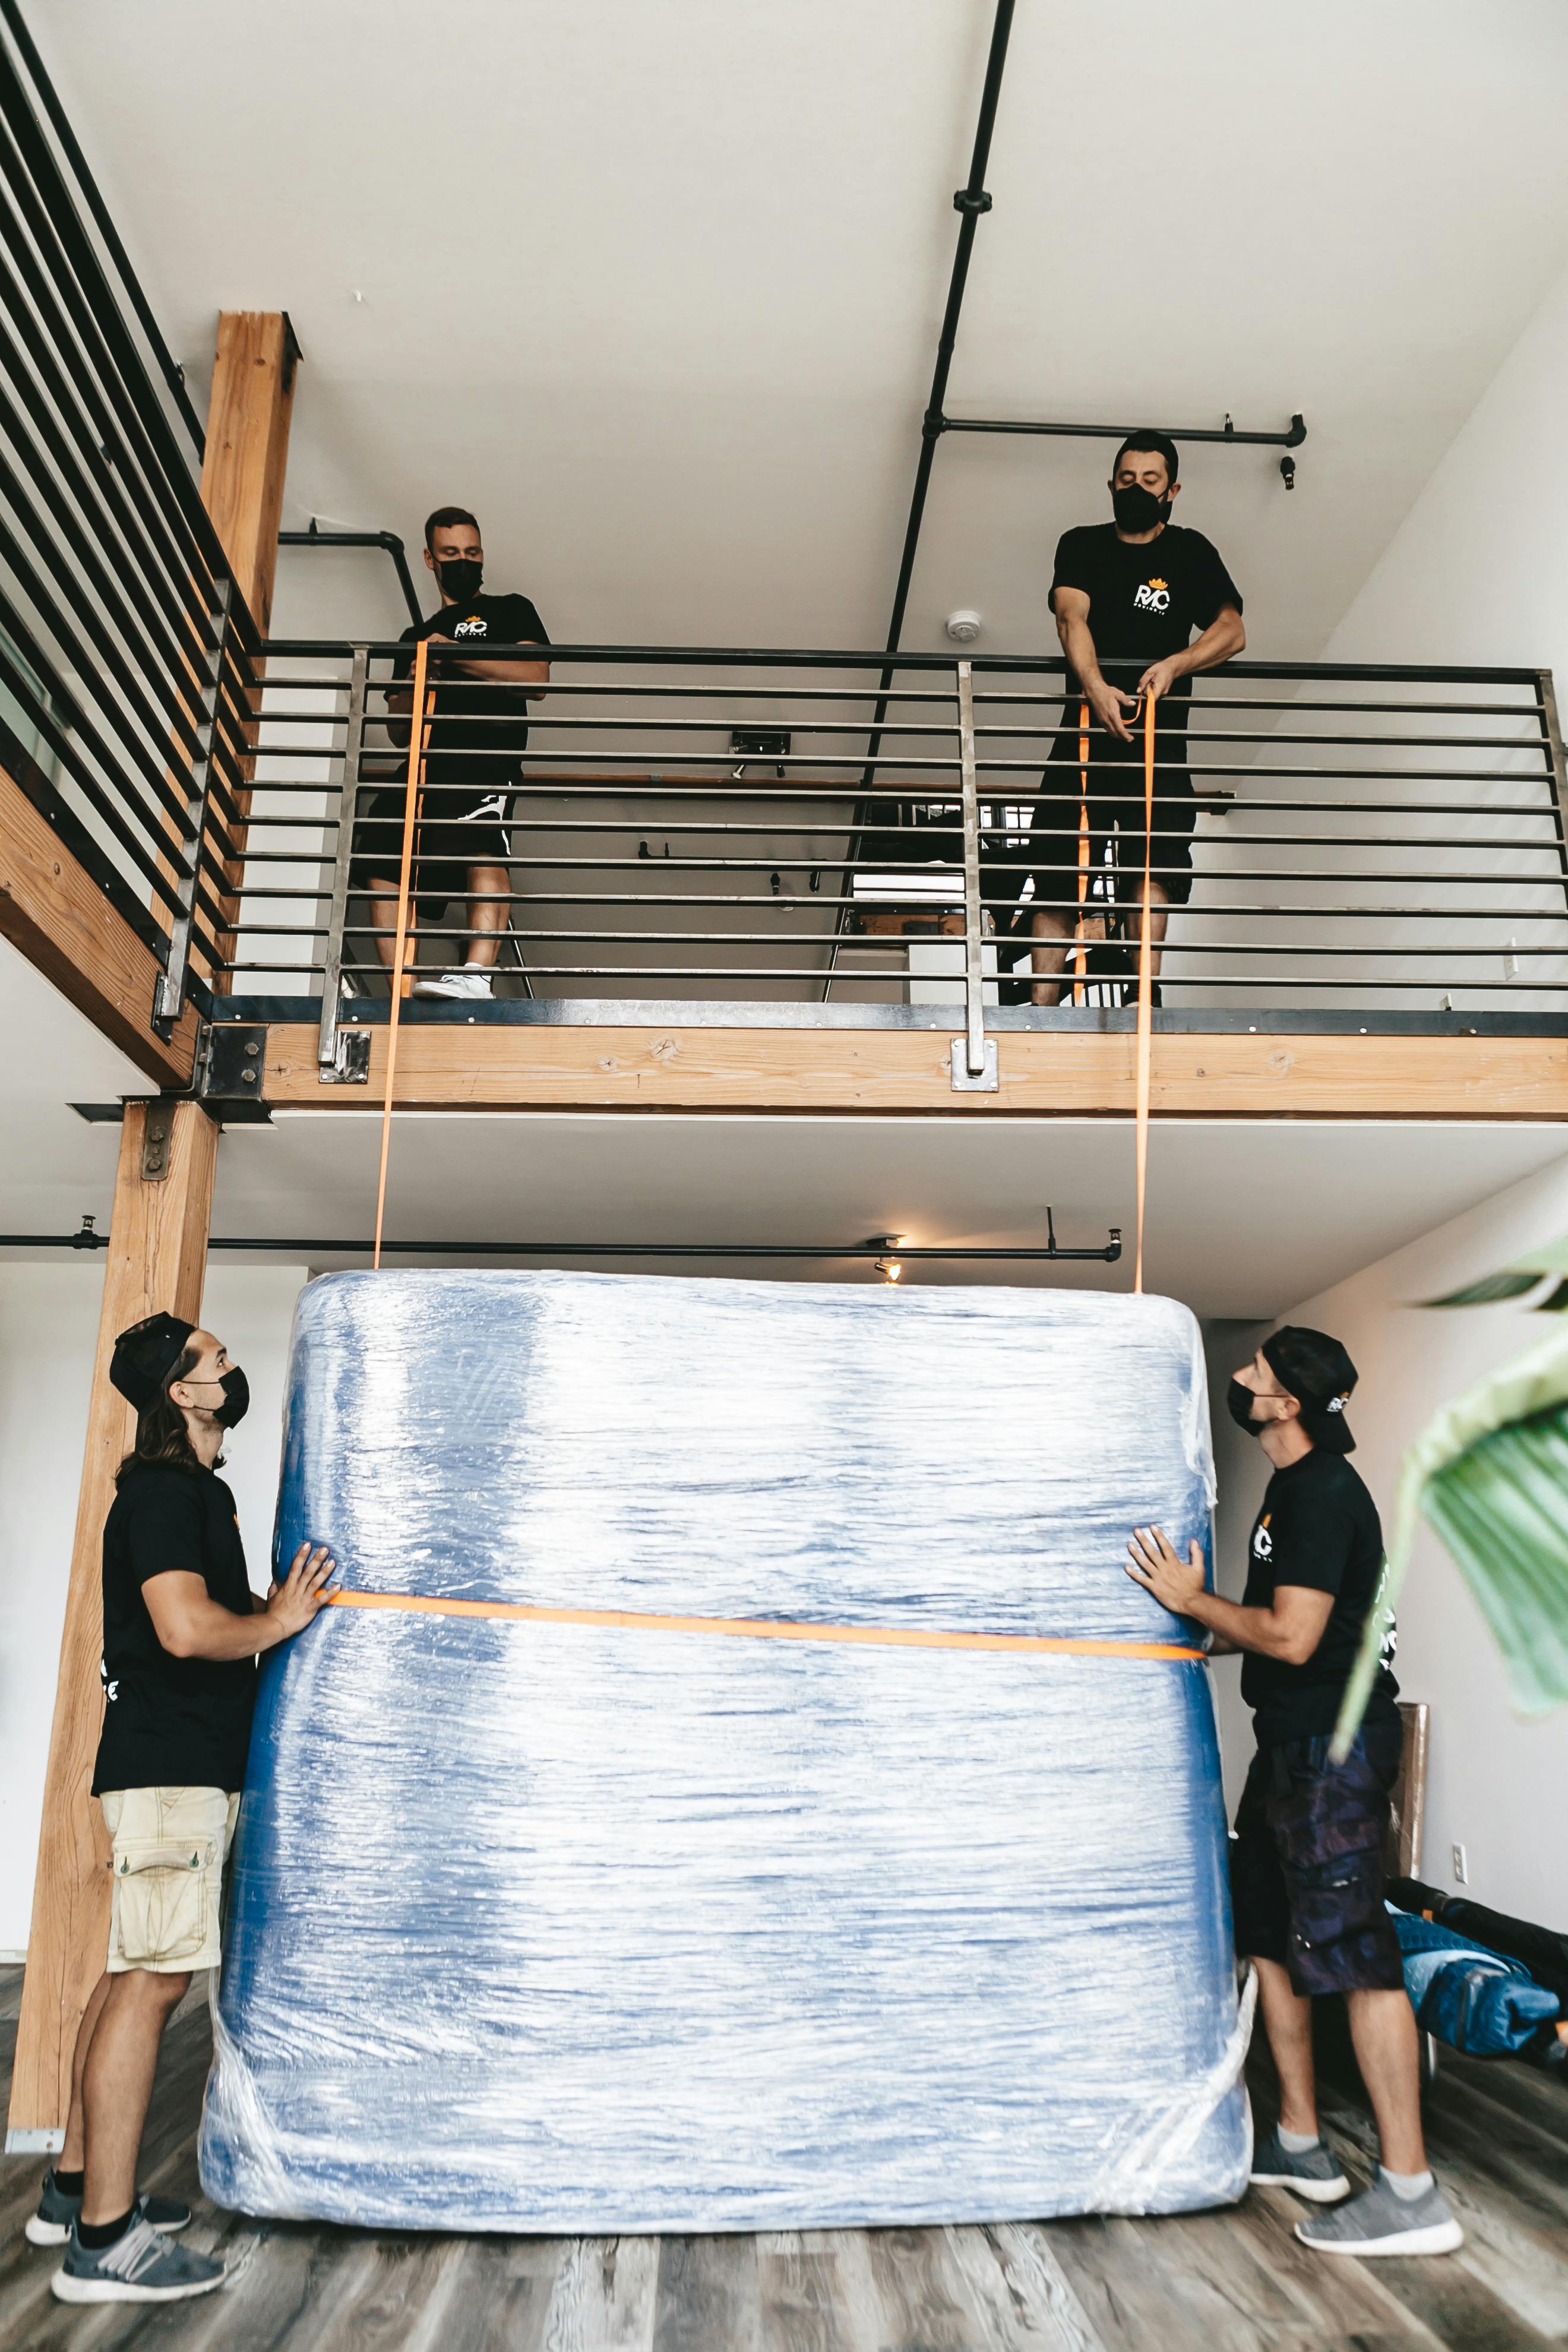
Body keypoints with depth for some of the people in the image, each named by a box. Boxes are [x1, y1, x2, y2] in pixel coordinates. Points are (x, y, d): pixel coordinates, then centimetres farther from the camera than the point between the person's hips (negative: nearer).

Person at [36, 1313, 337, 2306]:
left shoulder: (196, 1489, 18)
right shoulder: (165, 1490, -15)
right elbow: (187, 1628, -26)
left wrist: (280, 1607, 13)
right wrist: (279, 1621, -11)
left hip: (185, 1765, 10)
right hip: (172, 1765, -10)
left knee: (134, 1973, 15)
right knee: (152, 1981, -7)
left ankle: (76, 2188, 26)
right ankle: (104, 2239, -2)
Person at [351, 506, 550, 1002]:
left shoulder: (510, 611, 22)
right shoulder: (415, 637, 34)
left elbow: (535, 677, 3)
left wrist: (456, 656, -2)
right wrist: (416, 683, 6)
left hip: (488, 751, -5)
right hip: (426, 760, 5)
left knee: (482, 848, -32)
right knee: (384, 864, -14)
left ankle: (476, 974, -46)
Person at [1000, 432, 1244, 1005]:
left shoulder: (1190, 552, 12)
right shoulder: (1081, 546, 13)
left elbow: (1232, 630, 0)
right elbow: (1072, 618, -6)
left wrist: (1174, 664, -20)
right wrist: (1094, 685, -25)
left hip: (1158, 737, 0)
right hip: (1086, 727, 1)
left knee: (1152, 867, -15)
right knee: (1056, 869, -6)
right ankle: (1042, 1002, -4)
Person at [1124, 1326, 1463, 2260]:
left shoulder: (1324, 1492, -19)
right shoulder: (1293, 1486, 13)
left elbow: (1292, 1637, -24)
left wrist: (1193, 1601, -13)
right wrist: (1200, 1641, 20)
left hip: (1334, 1745, -11)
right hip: (1295, 1739, 11)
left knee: (1351, 1950, -5)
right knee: (1268, 1931, 16)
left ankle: (1411, 2192, 5)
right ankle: (1301, 2146, 28)